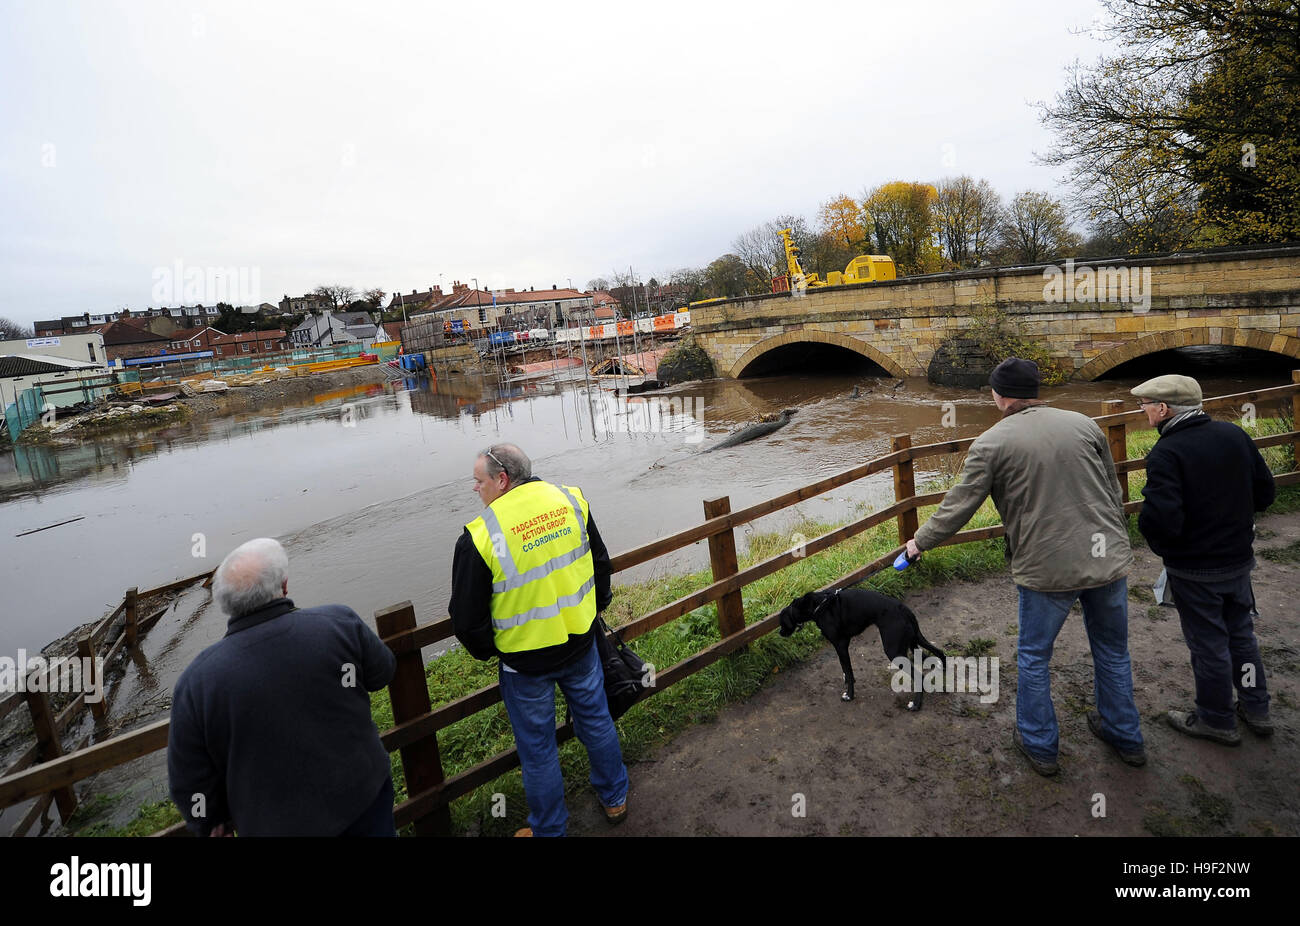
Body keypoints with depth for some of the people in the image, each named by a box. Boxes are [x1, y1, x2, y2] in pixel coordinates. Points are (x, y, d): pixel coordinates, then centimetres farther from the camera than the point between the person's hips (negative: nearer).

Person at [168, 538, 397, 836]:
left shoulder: (196, 680, -19)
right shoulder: (340, 623, -22)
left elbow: (189, 780, -8)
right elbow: (382, 673, -4)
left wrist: (212, 822, 11)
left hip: (276, 824, 1)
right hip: (365, 794, 0)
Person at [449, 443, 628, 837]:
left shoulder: (479, 538, -21)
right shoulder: (570, 500, -8)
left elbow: (467, 619, -12)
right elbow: (601, 564, 5)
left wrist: (487, 650, 8)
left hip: (526, 662, -4)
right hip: (581, 642, 4)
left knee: (537, 748, 16)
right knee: (596, 720, 25)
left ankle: (548, 830, 38)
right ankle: (614, 800, 46)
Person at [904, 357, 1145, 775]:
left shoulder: (992, 443, -10)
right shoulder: (1083, 423, 3)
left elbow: (958, 506, -7)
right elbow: (1113, 490, 12)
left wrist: (920, 541, 7)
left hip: (1048, 569, -5)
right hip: (1109, 559, 5)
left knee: (1034, 658, 15)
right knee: (1113, 651, 23)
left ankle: (1039, 745, 27)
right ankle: (1126, 738, 40)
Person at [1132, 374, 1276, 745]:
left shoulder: (1165, 454, -25)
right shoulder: (1233, 434, -3)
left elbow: (1161, 517, -31)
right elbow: (1265, 490, 5)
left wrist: (1159, 546, -10)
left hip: (1194, 570, -7)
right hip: (1239, 558, 7)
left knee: (1208, 643, 9)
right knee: (1241, 633, 24)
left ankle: (1217, 720, 27)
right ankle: (1256, 709, 38)